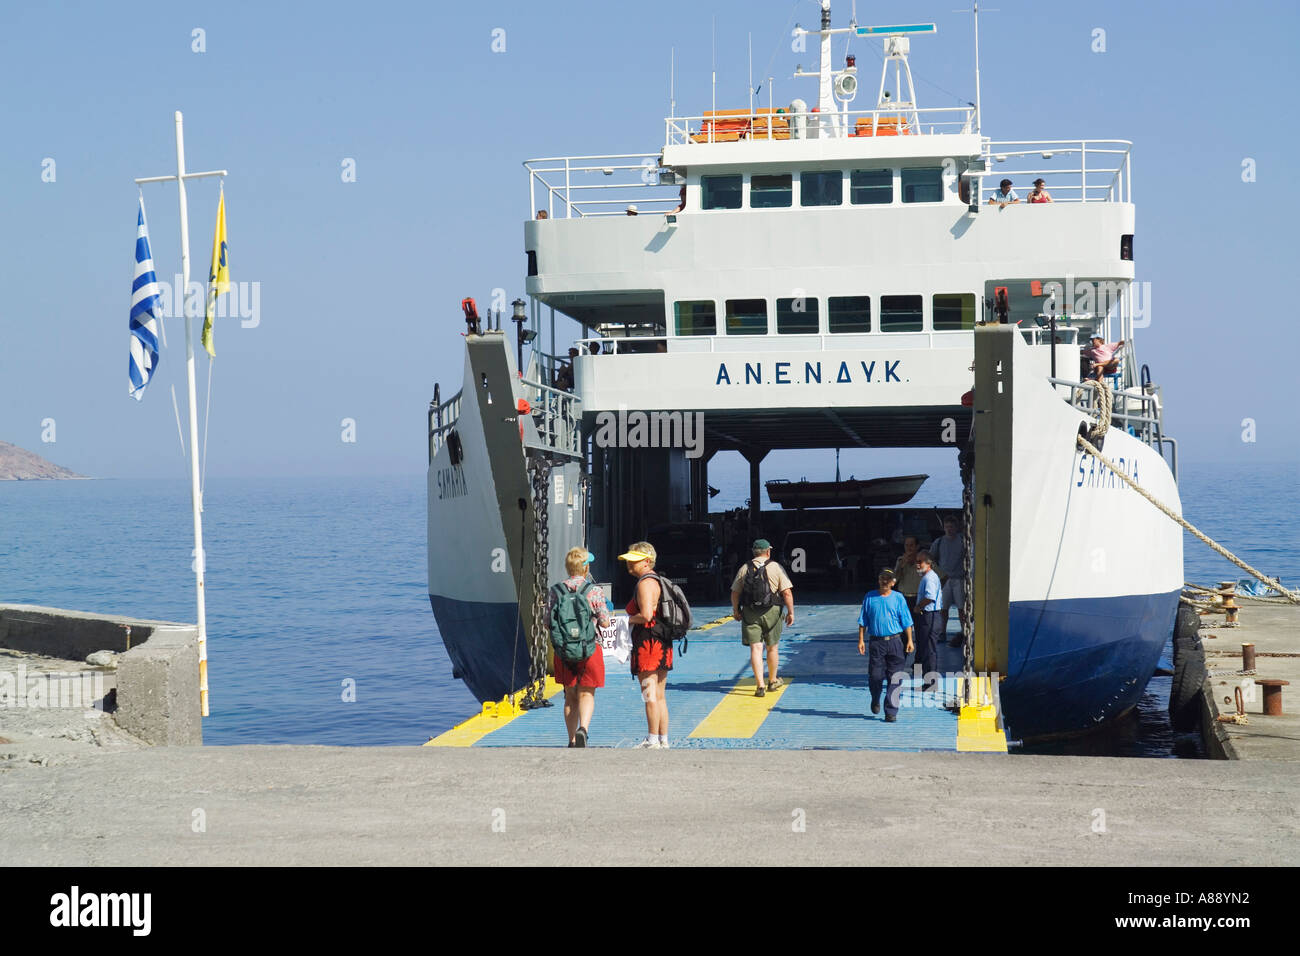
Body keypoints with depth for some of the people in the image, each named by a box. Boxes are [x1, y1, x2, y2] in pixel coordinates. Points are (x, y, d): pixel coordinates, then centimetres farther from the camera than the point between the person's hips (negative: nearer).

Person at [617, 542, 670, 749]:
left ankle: (652, 741, -5)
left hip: (648, 643, -10)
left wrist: (629, 619, -7)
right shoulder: (657, 581, 17)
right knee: (660, 695, 13)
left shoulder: (645, 583, -13)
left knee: (650, 694, -6)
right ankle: (663, 740, 17)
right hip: (662, 643, 10)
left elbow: (646, 615, -24)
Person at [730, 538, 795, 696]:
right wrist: (791, 612, -1)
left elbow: (735, 593, 7)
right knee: (772, 648, 15)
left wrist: (736, 610, 20)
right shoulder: (776, 568, -1)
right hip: (771, 612, -1)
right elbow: (787, 592, -7)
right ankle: (772, 681, 31)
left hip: (750, 613, 1)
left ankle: (760, 685, -12)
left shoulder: (744, 569, 5)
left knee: (756, 649, -2)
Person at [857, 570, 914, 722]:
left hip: (895, 642, 0)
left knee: (895, 678, -4)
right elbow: (863, 621, 11)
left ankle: (891, 711, 0)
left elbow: (906, 622, 6)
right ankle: (875, 700, 29)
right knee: (875, 675, -2)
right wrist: (861, 640, 3)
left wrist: (909, 640, -1)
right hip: (876, 642, 0)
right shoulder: (870, 597, 8)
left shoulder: (898, 598, 6)